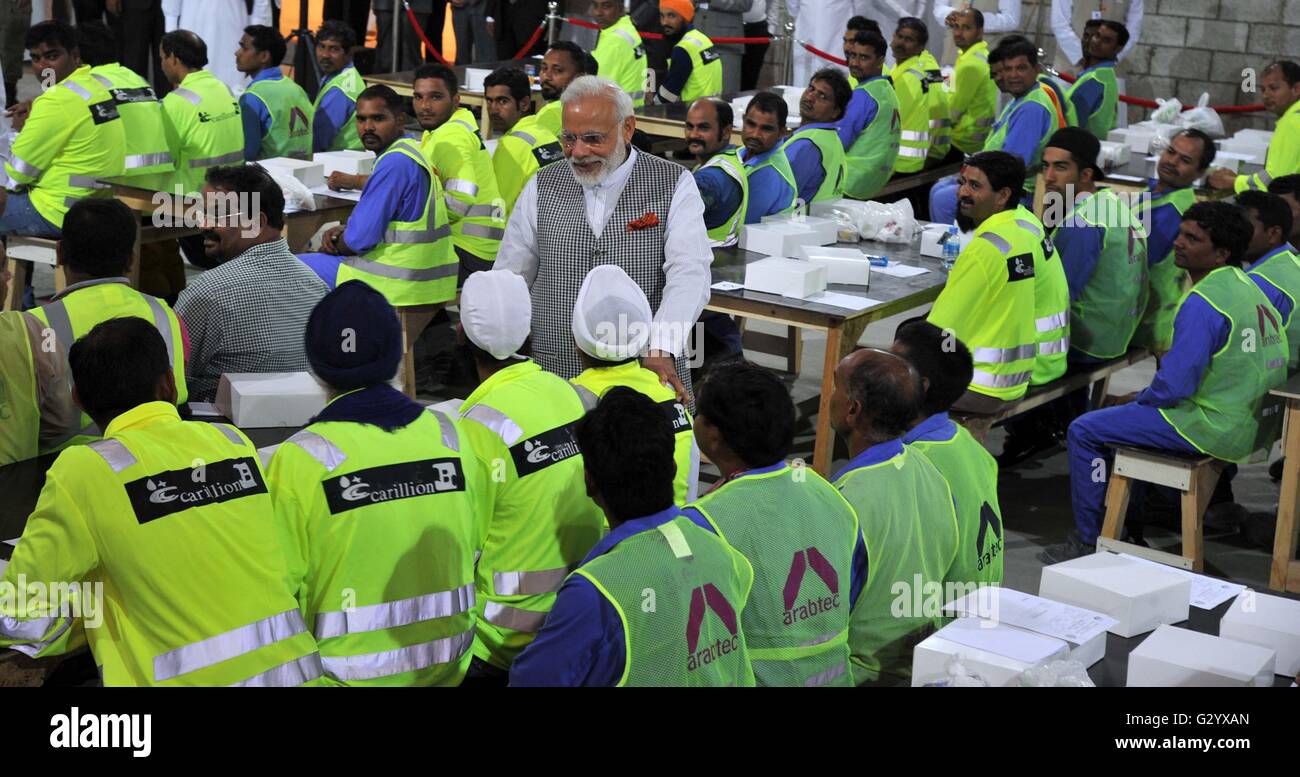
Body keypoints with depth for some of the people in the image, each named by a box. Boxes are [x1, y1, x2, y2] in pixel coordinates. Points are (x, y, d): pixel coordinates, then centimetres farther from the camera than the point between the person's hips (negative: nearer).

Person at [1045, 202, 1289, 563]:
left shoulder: (1203, 302, -22)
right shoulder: (1247, 287, 9)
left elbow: (1174, 386, -26)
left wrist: (1139, 399, -2)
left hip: (1211, 428, -10)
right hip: (1245, 422, 10)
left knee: (1085, 430, -4)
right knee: (1120, 412, 27)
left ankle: (1087, 540, 4)